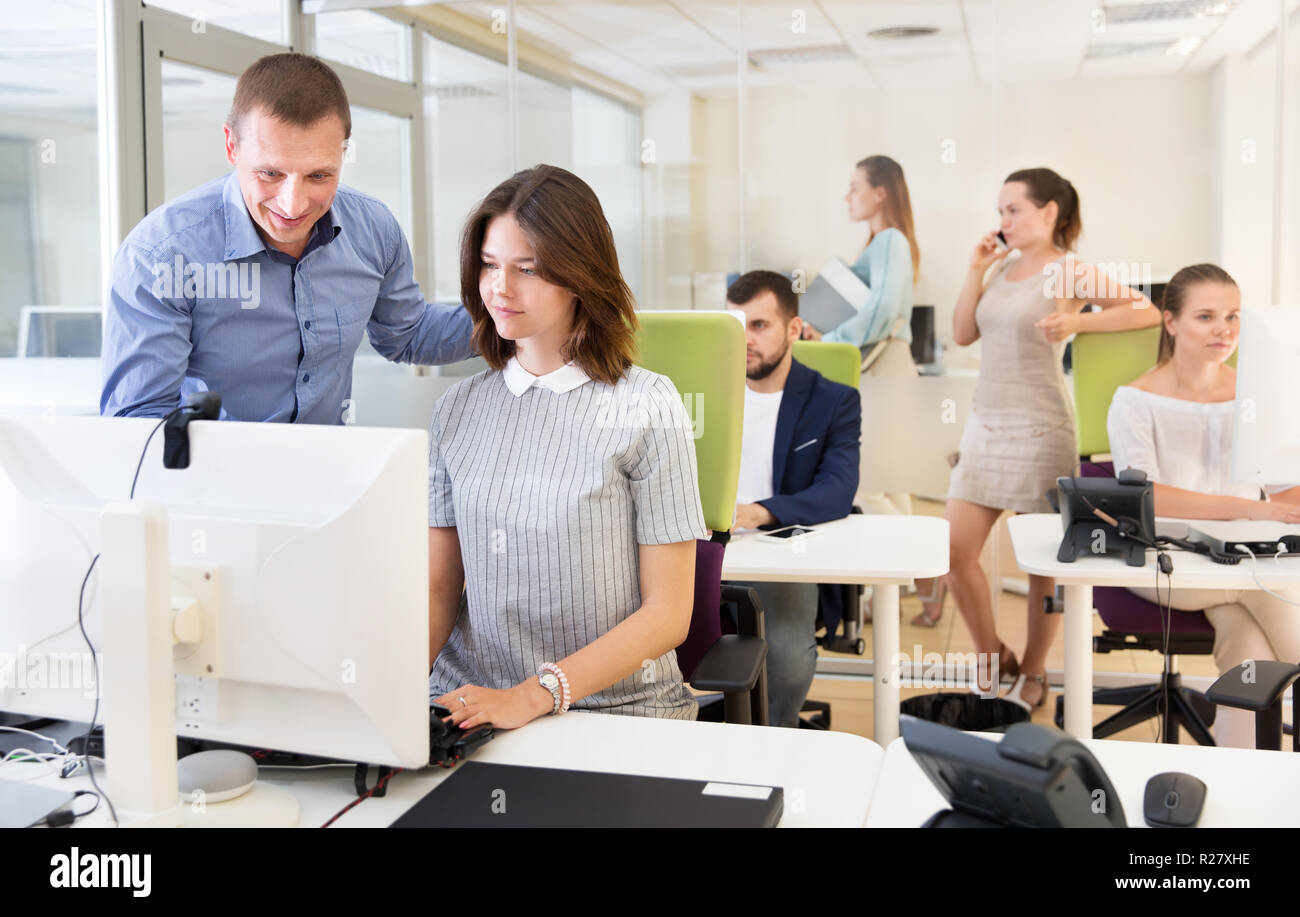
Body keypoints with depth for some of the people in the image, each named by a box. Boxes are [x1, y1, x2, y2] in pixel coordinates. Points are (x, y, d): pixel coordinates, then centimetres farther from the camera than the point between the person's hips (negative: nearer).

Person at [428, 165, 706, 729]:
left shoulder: (646, 408, -6)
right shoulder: (458, 408, 8)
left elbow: (667, 614, -7)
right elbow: (438, 587, 10)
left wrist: (534, 696, -18)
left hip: (617, 706, -3)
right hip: (470, 702, 4)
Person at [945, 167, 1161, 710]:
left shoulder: (1070, 272, -6)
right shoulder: (1004, 268, 11)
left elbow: (1148, 311, -10)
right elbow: (962, 334, 10)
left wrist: (1078, 322, -19)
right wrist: (975, 271, 3)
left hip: (1038, 430, -6)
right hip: (985, 424, 6)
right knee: (954, 549, 1)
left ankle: (1033, 675, 22)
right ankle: (992, 659, 20)